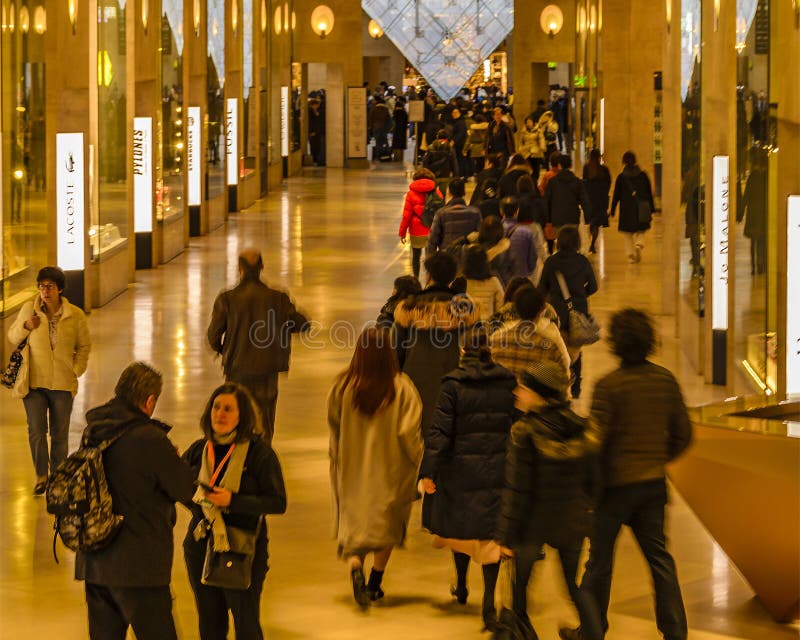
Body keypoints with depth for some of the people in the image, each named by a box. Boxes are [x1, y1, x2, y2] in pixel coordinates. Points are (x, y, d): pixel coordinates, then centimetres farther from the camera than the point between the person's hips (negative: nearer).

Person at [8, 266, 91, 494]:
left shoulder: (75, 315, -3)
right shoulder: (29, 309, -2)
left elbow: (84, 345, 11)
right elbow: (12, 337, 8)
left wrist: (76, 371, 2)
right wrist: (25, 327, -12)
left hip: (63, 383, 0)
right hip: (34, 382, 0)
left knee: (60, 433, 9)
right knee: (36, 430, -7)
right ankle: (41, 476, 7)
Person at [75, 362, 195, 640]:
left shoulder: (92, 432, 5)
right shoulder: (149, 439, -17)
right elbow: (185, 489, -8)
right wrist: (173, 458, 11)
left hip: (93, 562, 7)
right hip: (138, 565, -7)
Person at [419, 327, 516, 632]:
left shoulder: (453, 383, -9)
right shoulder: (508, 382, -2)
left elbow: (440, 430, -12)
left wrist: (428, 471, -9)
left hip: (461, 468, -1)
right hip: (497, 469, 1)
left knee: (460, 525, 19)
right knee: (490, 530, 3)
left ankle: (461, 586, 37)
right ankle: (489, 602, -8)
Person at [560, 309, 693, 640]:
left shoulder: (609, 385, -15)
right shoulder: (666, 381, 0)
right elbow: (683, 434, 6)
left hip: (616, 483, -5)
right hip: (654, 484, 5)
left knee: (600, 557, 9)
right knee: (659, 557, 9)